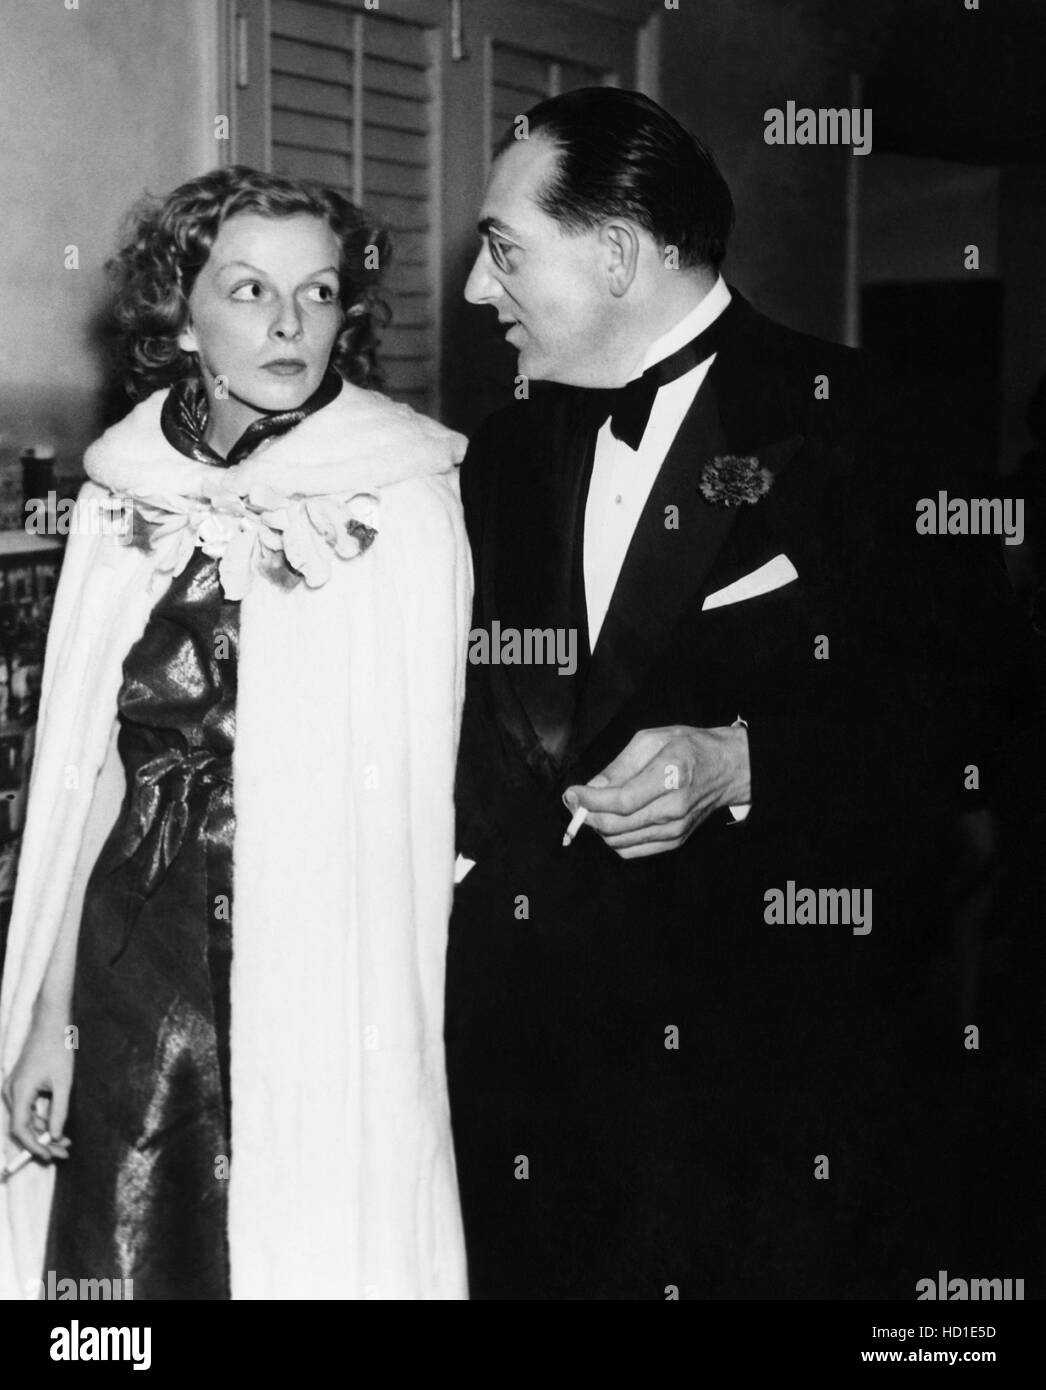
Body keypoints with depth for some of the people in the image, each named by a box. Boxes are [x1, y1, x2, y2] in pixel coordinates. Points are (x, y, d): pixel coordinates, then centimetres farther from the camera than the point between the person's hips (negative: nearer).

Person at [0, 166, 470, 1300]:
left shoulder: (403, 506, -8)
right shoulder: (125, 501, 3)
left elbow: (410, 788, -4)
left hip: (324, 985, -3)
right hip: (137, 983, 3)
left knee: (315, 1256, 6)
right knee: (126, 1257, 11)